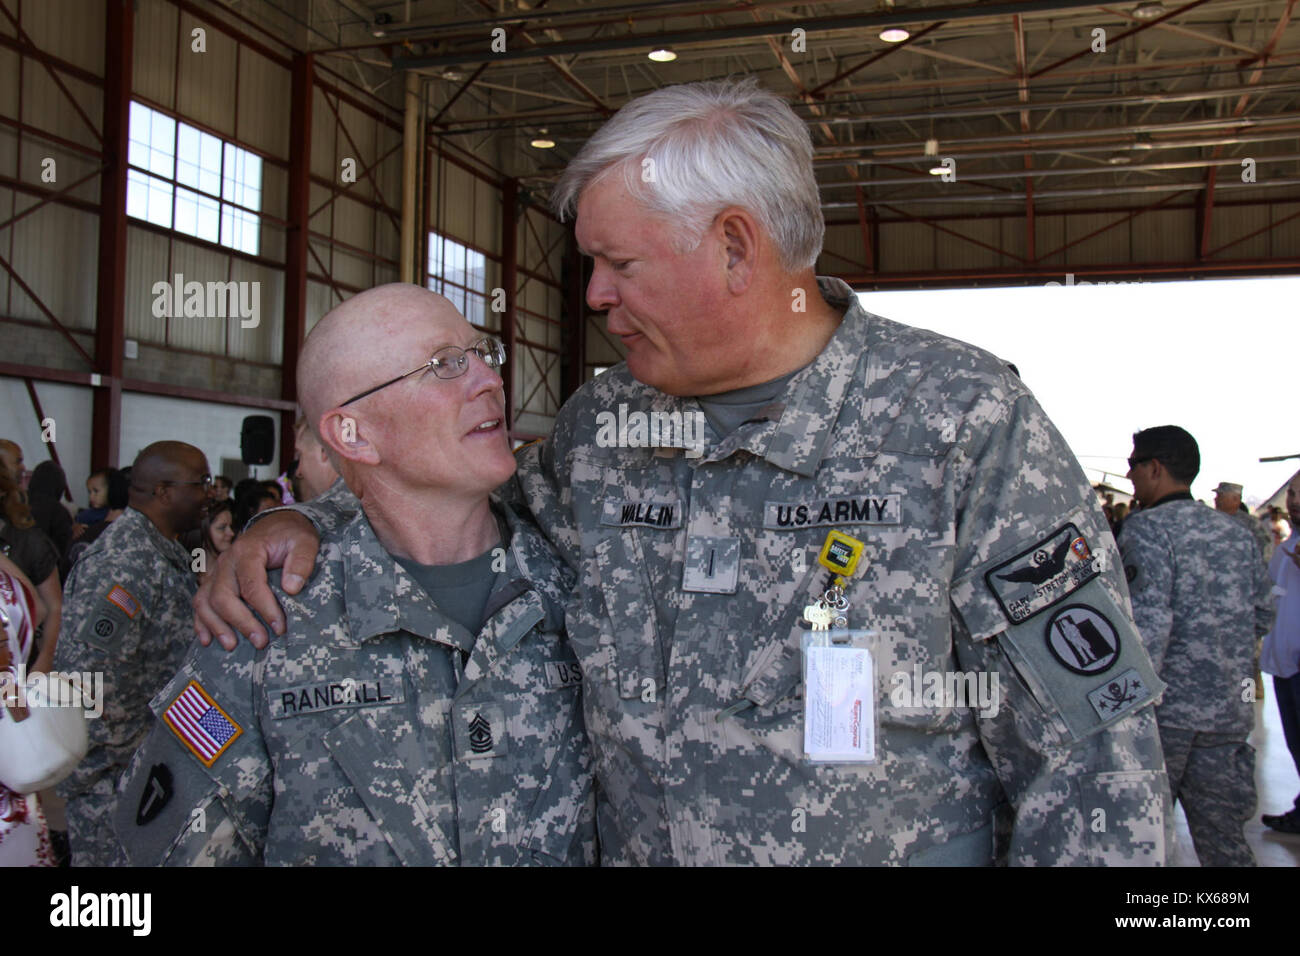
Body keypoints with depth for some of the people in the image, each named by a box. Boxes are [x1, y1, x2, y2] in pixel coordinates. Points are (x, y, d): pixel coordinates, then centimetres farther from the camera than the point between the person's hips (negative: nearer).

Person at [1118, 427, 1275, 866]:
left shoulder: (1147, 527, -9)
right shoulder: (1237, 533, 11)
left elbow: (1148, 623, -19)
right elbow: (1263, 617, 16)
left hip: (1167, 709, -6)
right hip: (1230, 711, 6)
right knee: (1224, 838, 11)